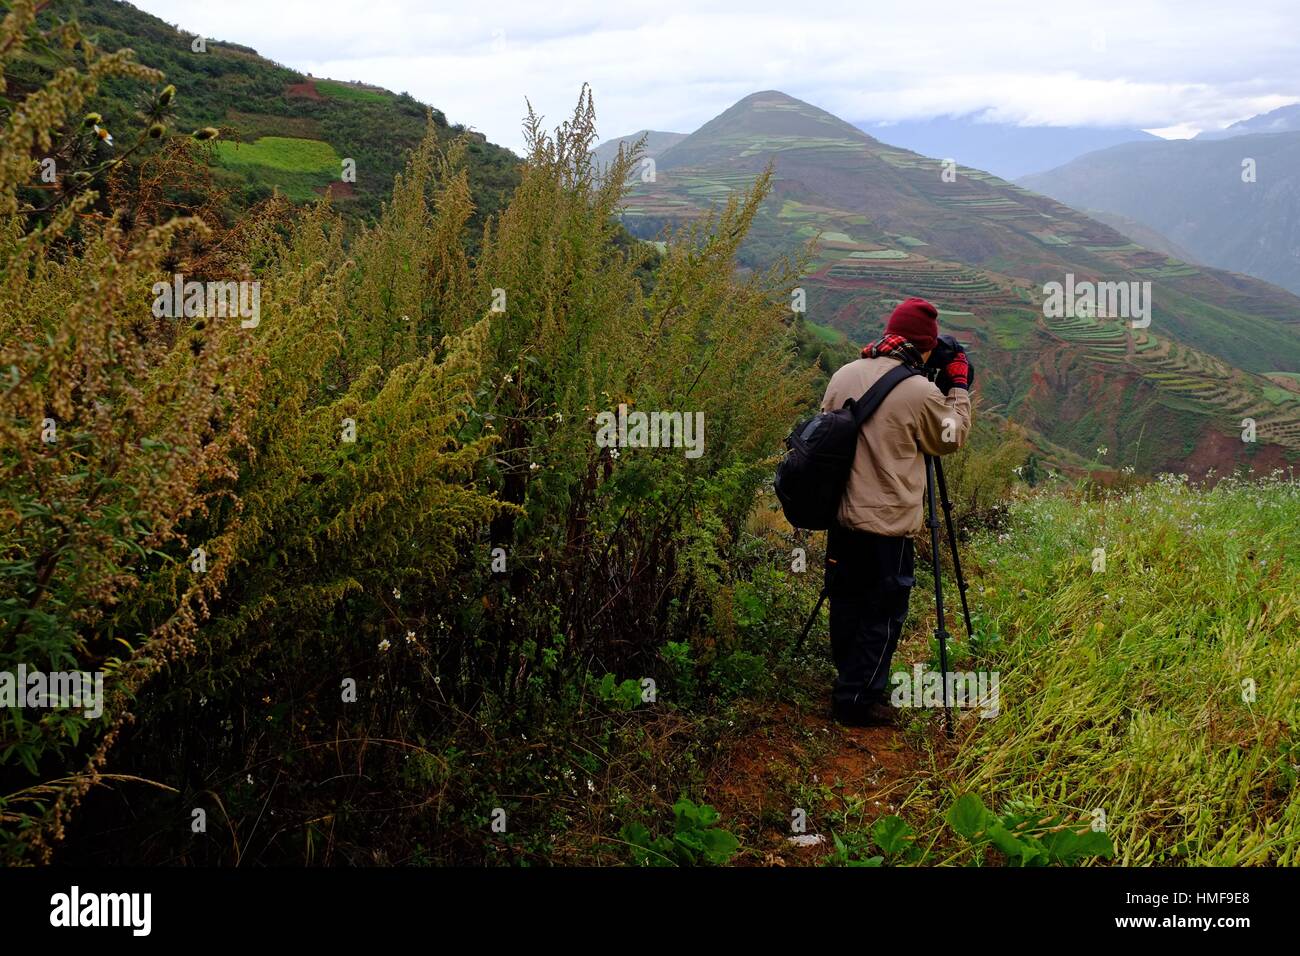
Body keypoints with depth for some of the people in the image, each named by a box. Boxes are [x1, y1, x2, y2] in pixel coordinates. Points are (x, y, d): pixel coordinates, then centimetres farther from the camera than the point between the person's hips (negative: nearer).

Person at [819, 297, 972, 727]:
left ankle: (848, 679, 38)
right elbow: (952, 438, 2)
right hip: (886, 525, -7)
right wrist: (959, 387, 12)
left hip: (840, 516, 7)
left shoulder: (843, 376, 2)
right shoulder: (921, 392, -16)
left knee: (846, 603, 20)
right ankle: (857, 699, 15)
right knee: (881, 615, 7)